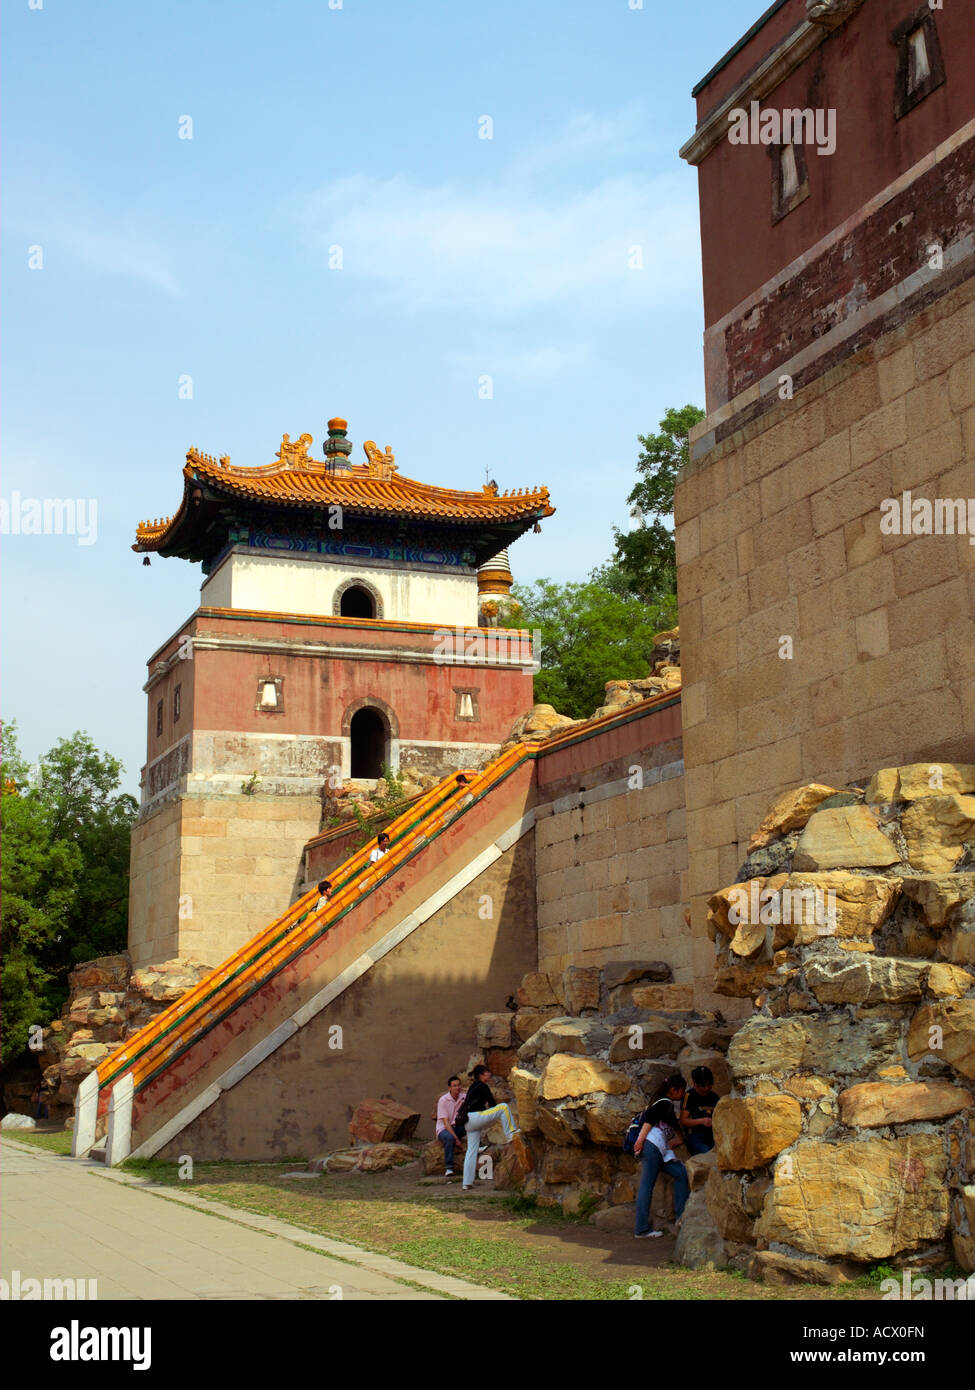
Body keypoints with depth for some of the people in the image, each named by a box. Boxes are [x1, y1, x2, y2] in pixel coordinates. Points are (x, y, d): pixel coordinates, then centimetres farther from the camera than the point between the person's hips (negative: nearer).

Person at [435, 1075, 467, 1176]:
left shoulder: (464, 1097, -1)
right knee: (449, 1138, -38)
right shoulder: (443, 1100, -13)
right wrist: (456, 1138, -24)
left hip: (457, 1128, 4)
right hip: (444, 1129, -4)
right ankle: (448, 1168, -32)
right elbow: (446, 1122, -17)